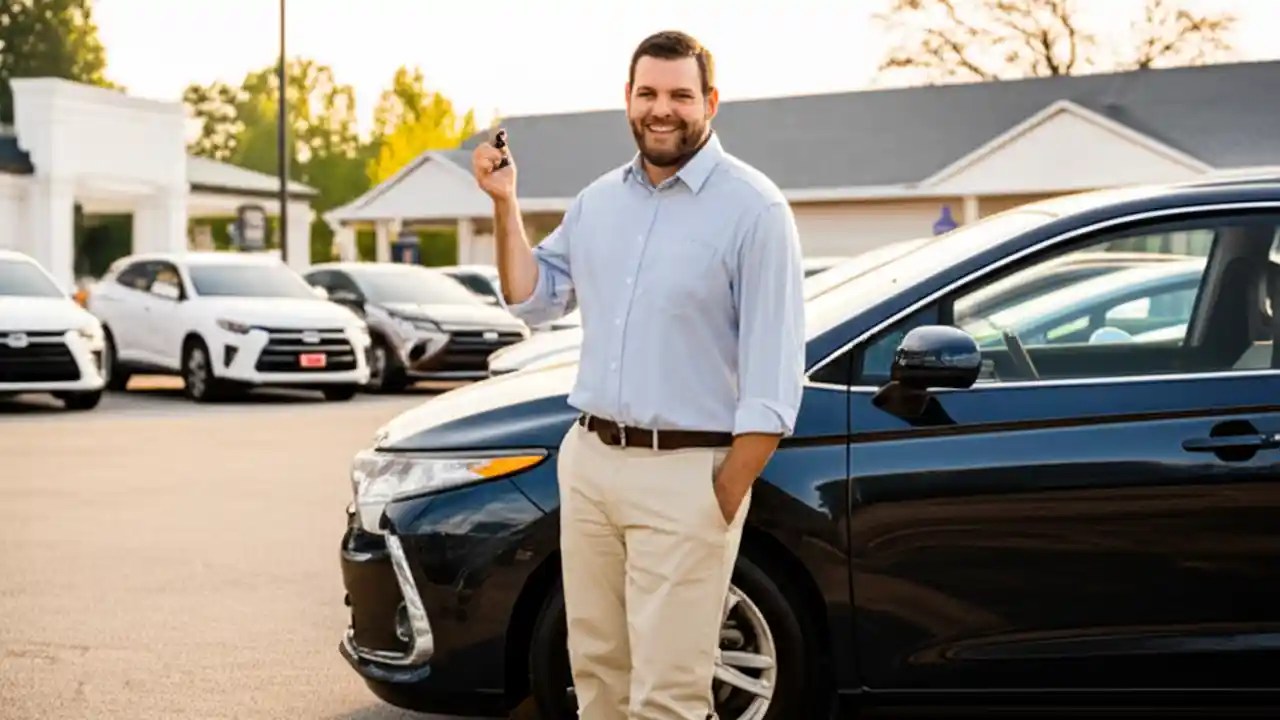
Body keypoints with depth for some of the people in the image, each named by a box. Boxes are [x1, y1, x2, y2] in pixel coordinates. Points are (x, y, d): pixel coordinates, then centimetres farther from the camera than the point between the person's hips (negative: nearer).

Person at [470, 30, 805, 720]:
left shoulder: (752, 207, -10)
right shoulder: (598, 199, 11)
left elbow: (773, 370, -13)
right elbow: (534, 300, 17)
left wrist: (725, 500, -15)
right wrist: (505, 202, 5)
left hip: (684, 473, -6)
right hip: (587, 461, 7)